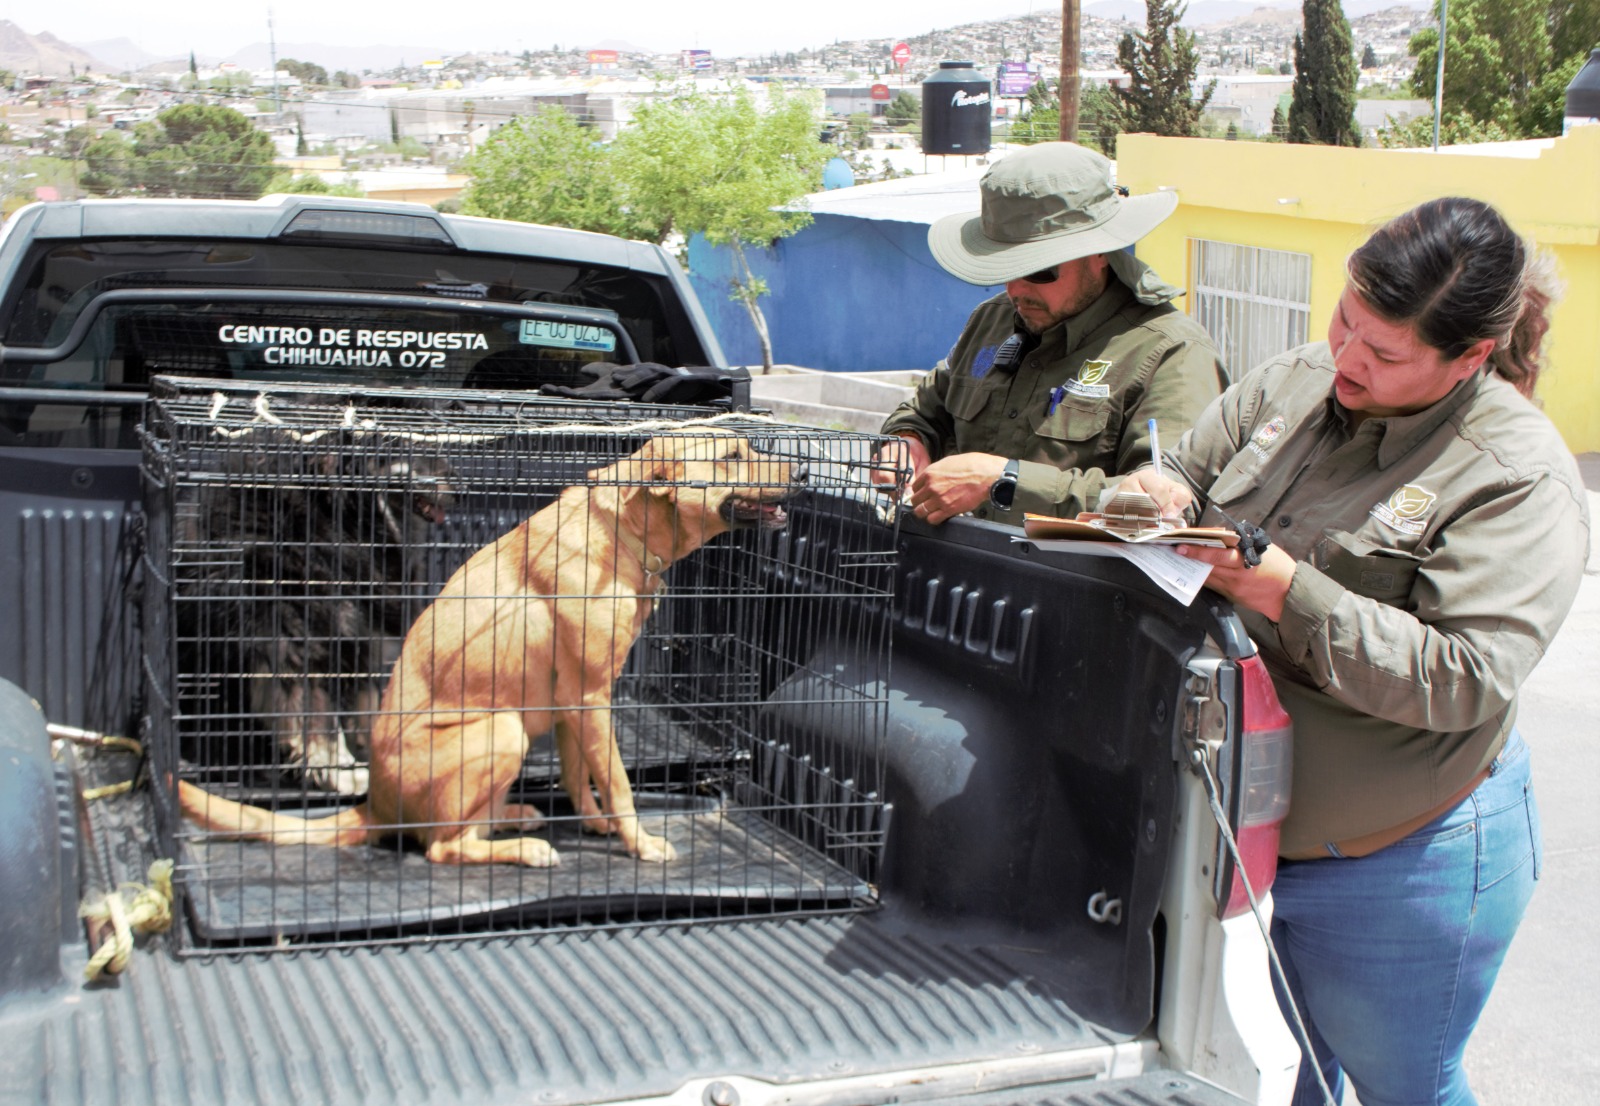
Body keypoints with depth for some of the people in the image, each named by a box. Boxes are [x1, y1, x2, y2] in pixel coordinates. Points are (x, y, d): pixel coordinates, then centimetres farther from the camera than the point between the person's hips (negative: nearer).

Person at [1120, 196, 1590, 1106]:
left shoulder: (1520, 476, -20)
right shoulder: (1297, 384, -1)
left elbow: (1463, 680, -27)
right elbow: (1190, 472, 11)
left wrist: (1290, 594, -32)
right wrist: (1164, 495, -13)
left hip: (1401, 861, -6)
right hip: (1246, 825, 6)